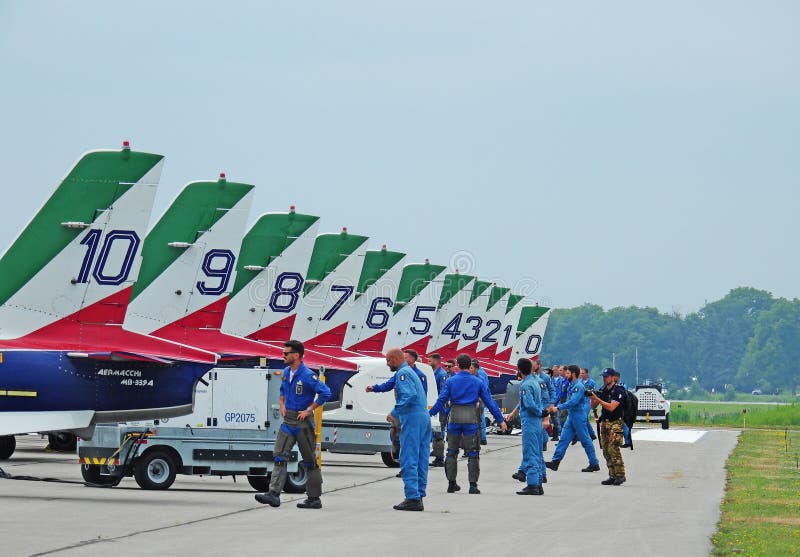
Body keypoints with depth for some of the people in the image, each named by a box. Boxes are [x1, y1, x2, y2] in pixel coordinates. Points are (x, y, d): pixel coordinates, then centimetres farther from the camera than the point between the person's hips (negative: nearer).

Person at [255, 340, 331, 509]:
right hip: (288, 420, 7)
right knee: (279, 457, -4)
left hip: (303, 422, -7)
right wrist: (282, 405, 11)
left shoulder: (307, 376, -16)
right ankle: (274, 494, -10)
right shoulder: (286, 373, 9)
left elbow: (325, 393, -21)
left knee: (310, 460, 3)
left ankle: (314, 498, 10)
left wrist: (308, 410, -17)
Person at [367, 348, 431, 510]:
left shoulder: (403, 373, -9)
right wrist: (374, 388, 38)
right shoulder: (409, 372, 23)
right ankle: (419, 496, 11)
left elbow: (409, 395, -23)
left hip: (412, 419, -10)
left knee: (408, 460, -9)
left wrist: (395, 413, -20)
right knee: (421, 460, 9)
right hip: (424, 417, 10)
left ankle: (412, 498, -14)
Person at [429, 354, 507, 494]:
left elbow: (441, 400, -5)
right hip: (471, 418, 0)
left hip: (455, 418, 0)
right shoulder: (478, 382, 3)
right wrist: (500, 420, 7)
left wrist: (429, 414, 2)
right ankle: (473, 485, -3)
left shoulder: (451, 381, 0)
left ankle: (451, 483, 14)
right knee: (472, 452, 3)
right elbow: (490, 402, 3)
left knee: (452, 451, 12)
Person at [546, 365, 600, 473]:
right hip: (571, 416, 10)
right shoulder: (572, 385, 13)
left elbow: (573, 402, -25)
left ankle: (594, 464, 4)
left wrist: (559, 407, -22)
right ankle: (555, 461, 4)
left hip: (578, 416, -10)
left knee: (585, 440, -3)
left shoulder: (579, 386, -17)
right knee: (564, 438, 5)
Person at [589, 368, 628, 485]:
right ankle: (612, 476, 6)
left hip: (615, 423, -7)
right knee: (606, 451, 3)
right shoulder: (603, 390, 12)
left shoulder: (619, 391, -9)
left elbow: (611, 407, -19)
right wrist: (592, 398, -7)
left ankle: (620, 475, -12)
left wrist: (597, 398, -21)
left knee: (613, 449, -16)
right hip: (604, 423, 7)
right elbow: (594, 406, 13)